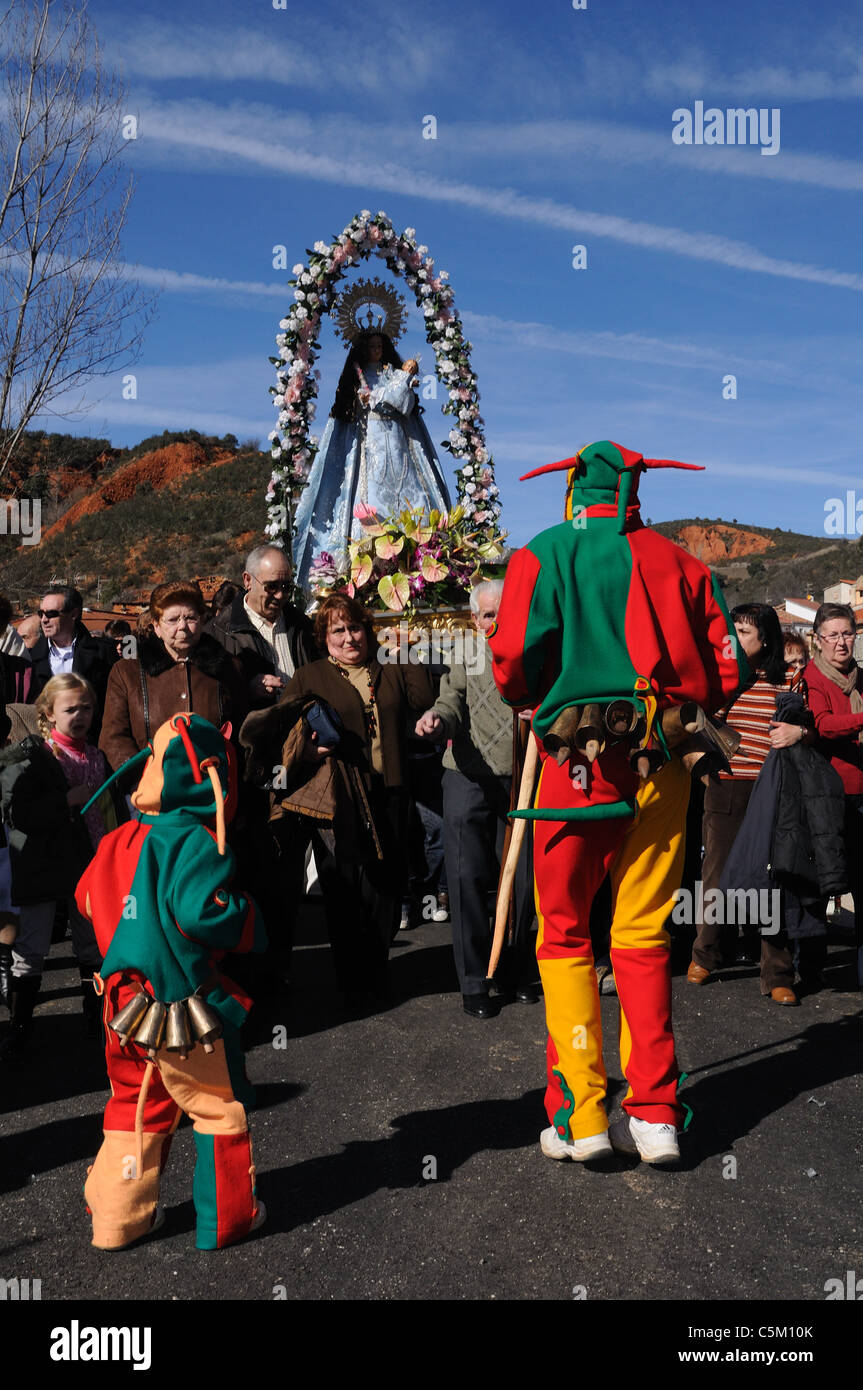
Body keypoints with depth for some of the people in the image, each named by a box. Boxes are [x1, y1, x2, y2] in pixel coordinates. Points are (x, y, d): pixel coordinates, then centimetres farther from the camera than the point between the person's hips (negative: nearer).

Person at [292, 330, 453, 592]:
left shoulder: (392, 371, 20)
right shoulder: (358, 374, 12)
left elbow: (406, 404, 7)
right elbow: (373, 399, -2)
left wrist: (406, 375, -4)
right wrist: (403, 377, -2)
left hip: (398, 442, 3)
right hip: (371, 440, -3)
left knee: (409, 489, -8)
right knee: (375, 491, -14)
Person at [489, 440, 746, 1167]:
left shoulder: (541, 556, 2)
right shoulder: (678, 562, 9)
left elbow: (513, 667, -8)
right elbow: (724, 675, 5)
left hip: (578, 765, -3)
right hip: (661, 769, 3)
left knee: (564, 936, 7)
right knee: (644, 940, 11)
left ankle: (579, 1116, 7)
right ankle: (654, 1114, 14)